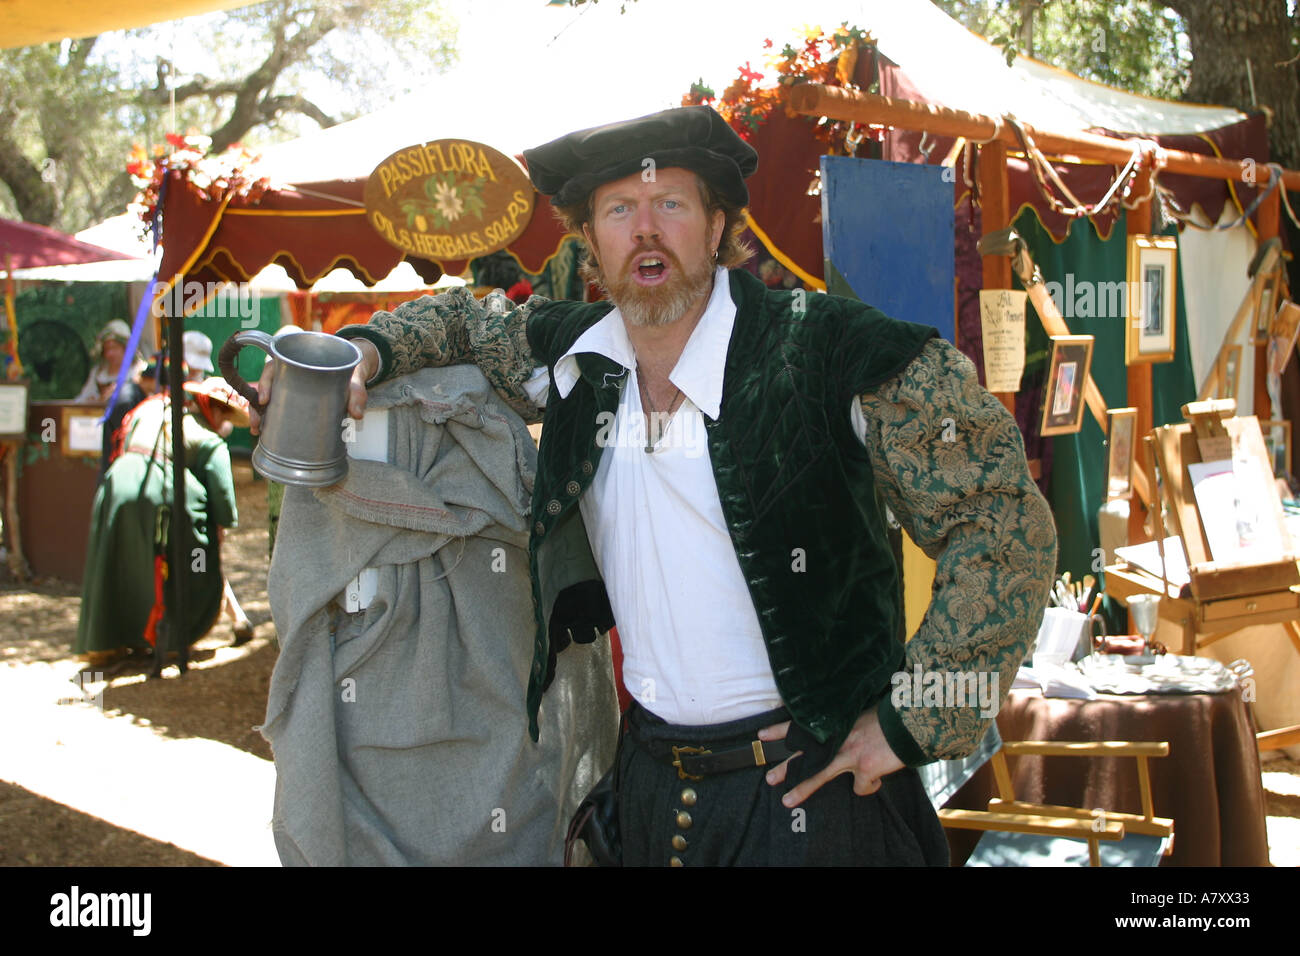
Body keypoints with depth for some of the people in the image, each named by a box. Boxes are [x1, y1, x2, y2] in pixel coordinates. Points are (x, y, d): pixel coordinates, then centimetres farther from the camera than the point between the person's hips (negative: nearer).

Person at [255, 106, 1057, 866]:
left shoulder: (831, 352, -14)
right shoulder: (573, 357, 2)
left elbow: (1005, 520, -13)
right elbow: (464, 319, 22)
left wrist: (912, 722, -15)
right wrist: (364, 352, 1)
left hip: (814, 782, -5)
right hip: (654, 784, 5)